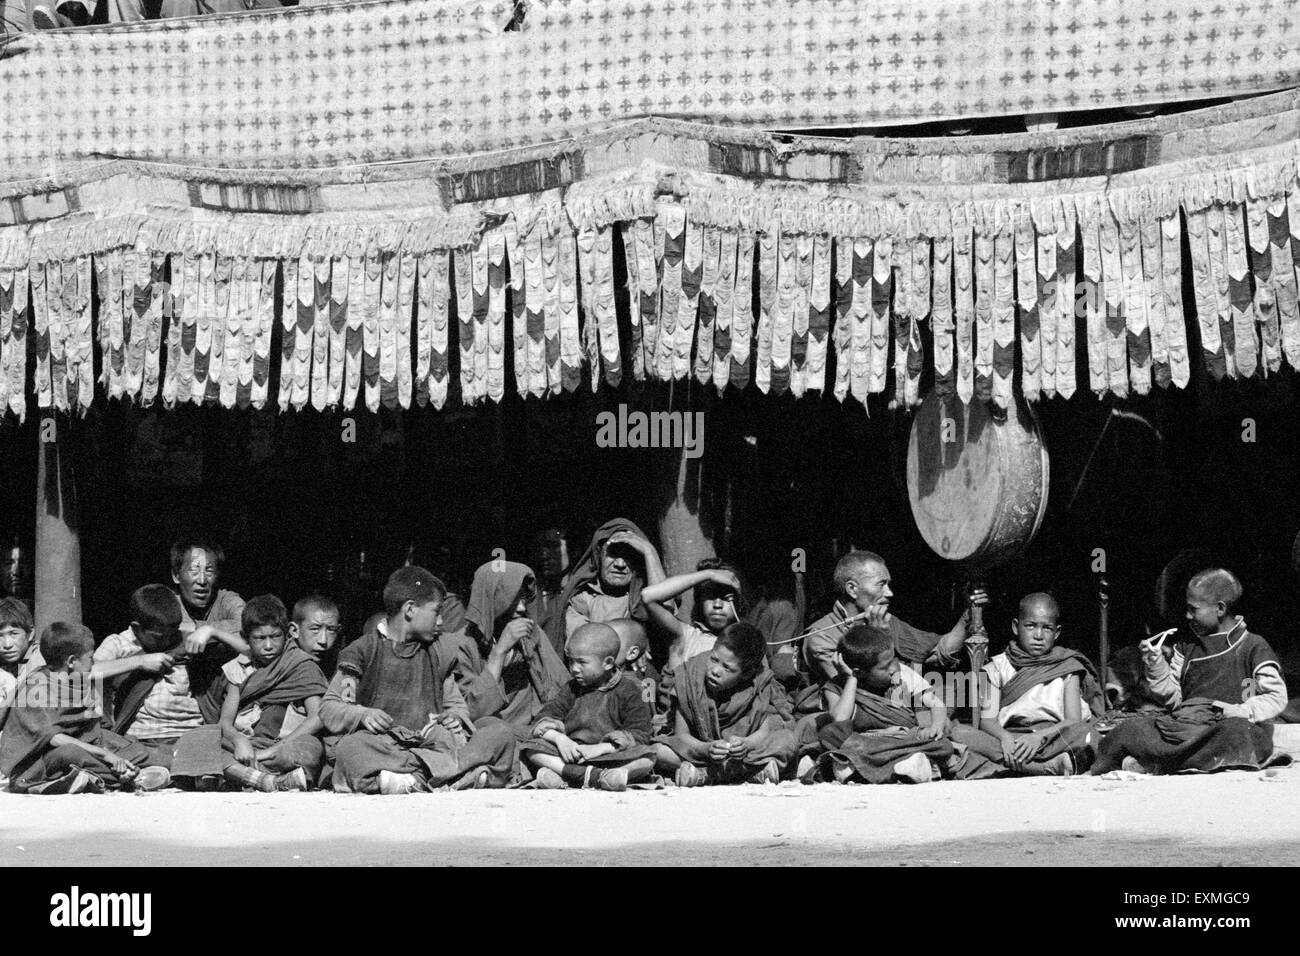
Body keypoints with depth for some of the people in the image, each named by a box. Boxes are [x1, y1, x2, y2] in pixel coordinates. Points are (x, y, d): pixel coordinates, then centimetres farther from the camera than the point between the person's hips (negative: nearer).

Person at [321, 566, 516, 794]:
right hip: (381, 745, -4)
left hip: (434, 743, 4)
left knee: (501, 734, -19)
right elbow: (329, 709, 4)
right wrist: (362, 714, -11)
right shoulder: (363, 651, 11)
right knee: (349, 750, -38)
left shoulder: (437, 653, 23)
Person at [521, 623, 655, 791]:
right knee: (530, 748, -19)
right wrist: (559, 738, -15)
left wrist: (601, 748, -18)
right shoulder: (571, 689, 14)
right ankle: (595, 776, -35)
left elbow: (639, 735, -6)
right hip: (571, 754, 3)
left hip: (610, 755, -3)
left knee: (646, 759, -30)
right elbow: (545, 718, 7)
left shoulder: (627, 691, 2)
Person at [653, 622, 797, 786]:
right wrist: (706, 749, -39)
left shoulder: (760, 682, -18)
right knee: (658, 751, -27)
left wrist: (746, 744, -45)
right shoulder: (690, 676, -17)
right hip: (700, 747, 1)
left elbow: (766, 730, -22)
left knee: (788, 742, -28)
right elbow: (682, 734, -18)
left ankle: (702, 774, -28)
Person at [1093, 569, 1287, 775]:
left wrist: (1237, 712, -16)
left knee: (1236, 732, -41)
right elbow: (1172, 698, 18)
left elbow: (1276, 697, -2)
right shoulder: (1187, 647, 20)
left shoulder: (1253, 647, 4)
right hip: (1184, 725, 5)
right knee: (1130, 729, -18)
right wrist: (1155, 663, 3)